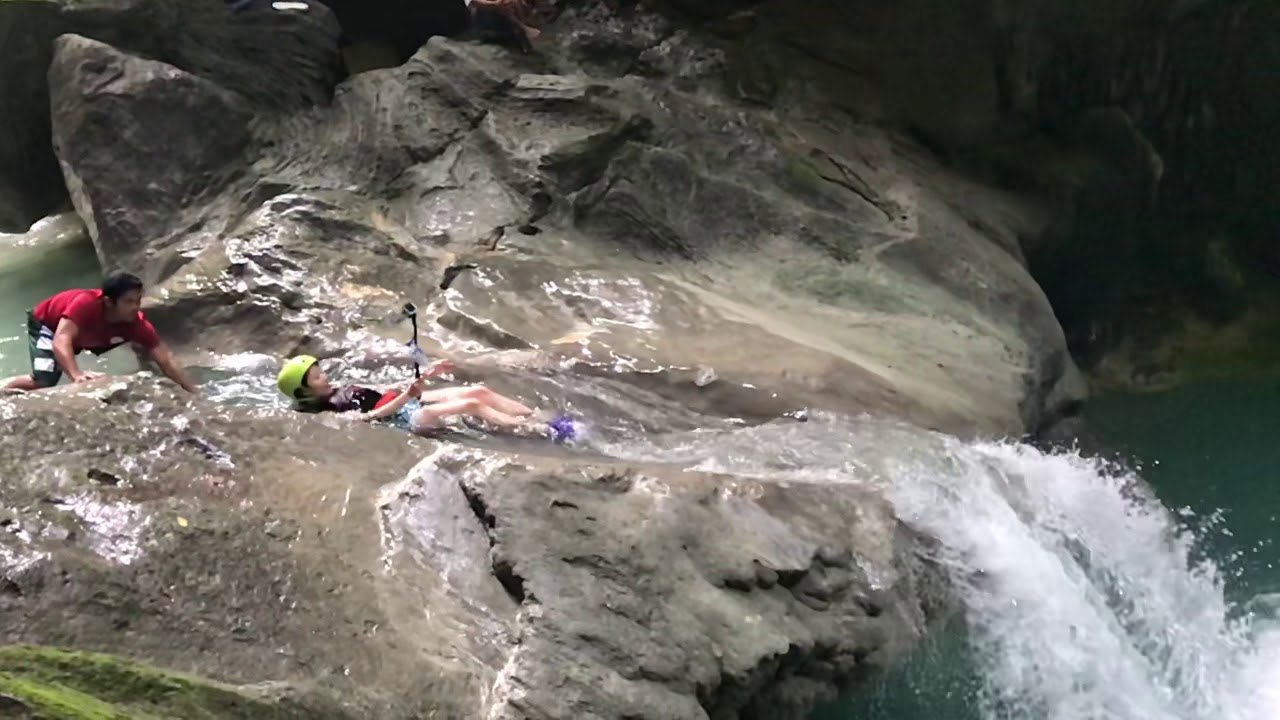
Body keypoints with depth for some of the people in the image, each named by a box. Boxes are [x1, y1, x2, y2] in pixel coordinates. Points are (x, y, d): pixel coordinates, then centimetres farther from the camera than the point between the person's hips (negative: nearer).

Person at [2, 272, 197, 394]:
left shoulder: (136, 323, -31)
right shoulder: (86, 304, -45)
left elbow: (166, 359, -28)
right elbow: (61, 340, -57)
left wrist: (194, 393, -33)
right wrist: (77, 375, -73)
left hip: (87, 337, 6)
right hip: (46, 322, -6)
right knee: (43, 382, -27)